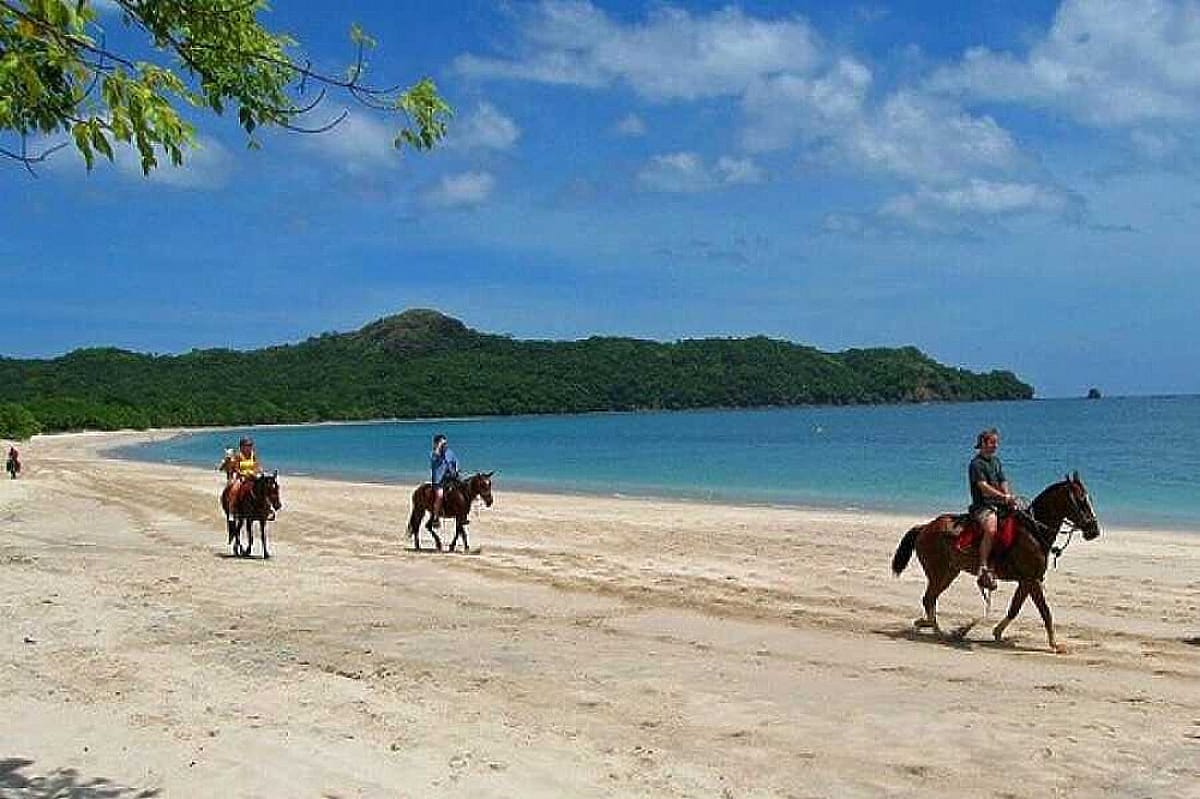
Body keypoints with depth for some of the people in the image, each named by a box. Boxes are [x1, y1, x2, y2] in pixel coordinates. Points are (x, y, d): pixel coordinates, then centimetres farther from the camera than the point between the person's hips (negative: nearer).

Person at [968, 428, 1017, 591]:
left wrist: (1009, 497, -4)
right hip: (982, 506, -9)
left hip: (1000, 505, 9)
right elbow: (983, 486, -16)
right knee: (991, 529, -33)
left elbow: (1004, 483, 16)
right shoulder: (976, 463, -5)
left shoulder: (996, 461, 21)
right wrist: (1004, 497, -24)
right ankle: (983, 570, -34)